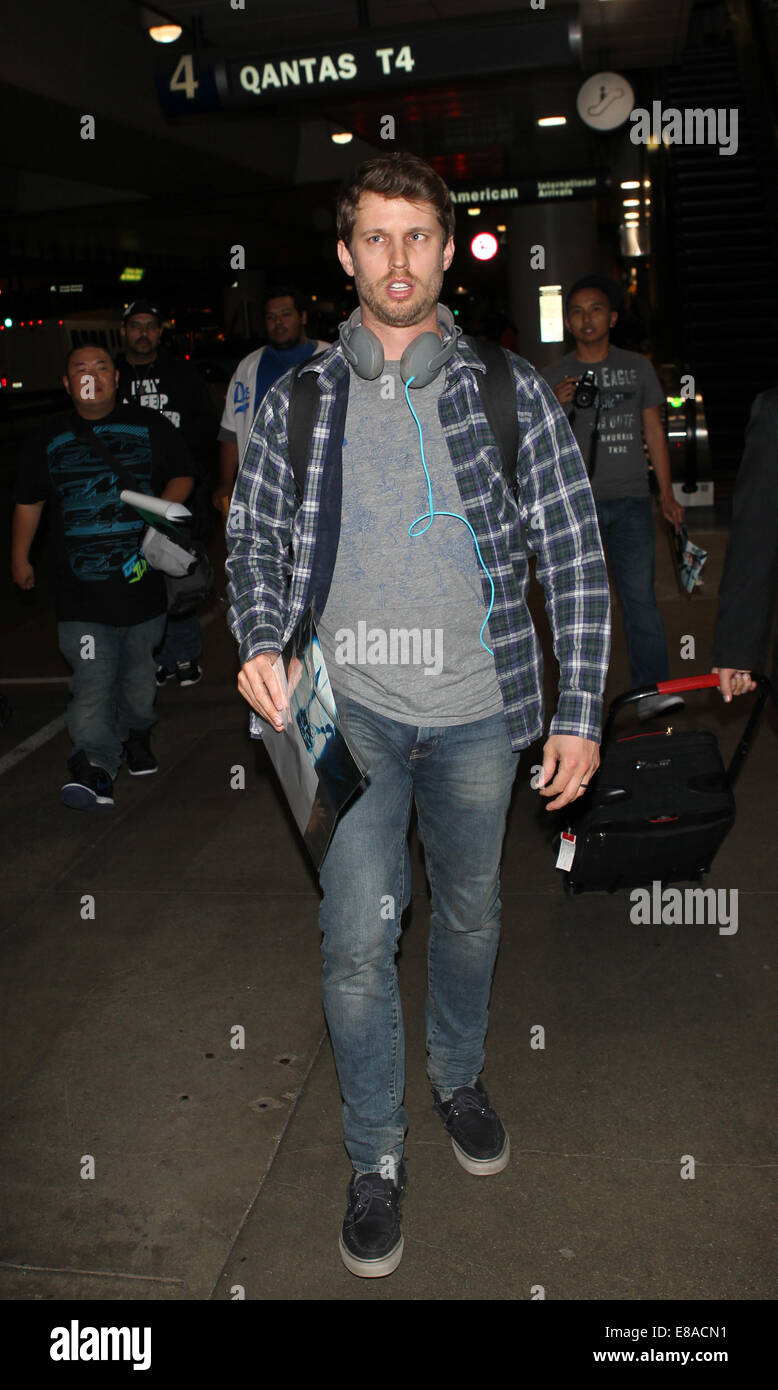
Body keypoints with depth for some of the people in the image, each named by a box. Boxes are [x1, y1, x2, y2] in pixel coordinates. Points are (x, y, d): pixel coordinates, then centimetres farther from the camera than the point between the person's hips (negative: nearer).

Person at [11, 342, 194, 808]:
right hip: (82, 587, -1)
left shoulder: (151, 427, 8)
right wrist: (20, 558, 18)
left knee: (139, 670, 14)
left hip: (142, 576, 1)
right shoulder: (47, 441, 10)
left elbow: (183, 476, 11)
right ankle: (96, 765, -12)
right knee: (92, 678, -11)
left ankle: (136, 735, 37)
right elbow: (29, 502, 17)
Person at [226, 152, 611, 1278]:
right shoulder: (297, 400, 2)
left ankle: (459, 1077, 45)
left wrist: (581, 712, -4)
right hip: (350, 710, 0)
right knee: (357, 942, 0)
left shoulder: (513, 393, -1)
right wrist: (262, 642, -10)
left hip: (475, 711, 1)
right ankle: (376, 1158, 22)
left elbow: (575, 555, 0)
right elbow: (252, 536, 10)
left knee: (469, 912, 17)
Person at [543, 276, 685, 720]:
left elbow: (654, 430, 14)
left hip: (630, 499, 0)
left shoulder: (637, 367, 11)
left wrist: (667, 493, 8)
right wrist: (555, 407, -12)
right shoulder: (555, 376, 9)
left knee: (640, 594, -10)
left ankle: (652, 691, -10)